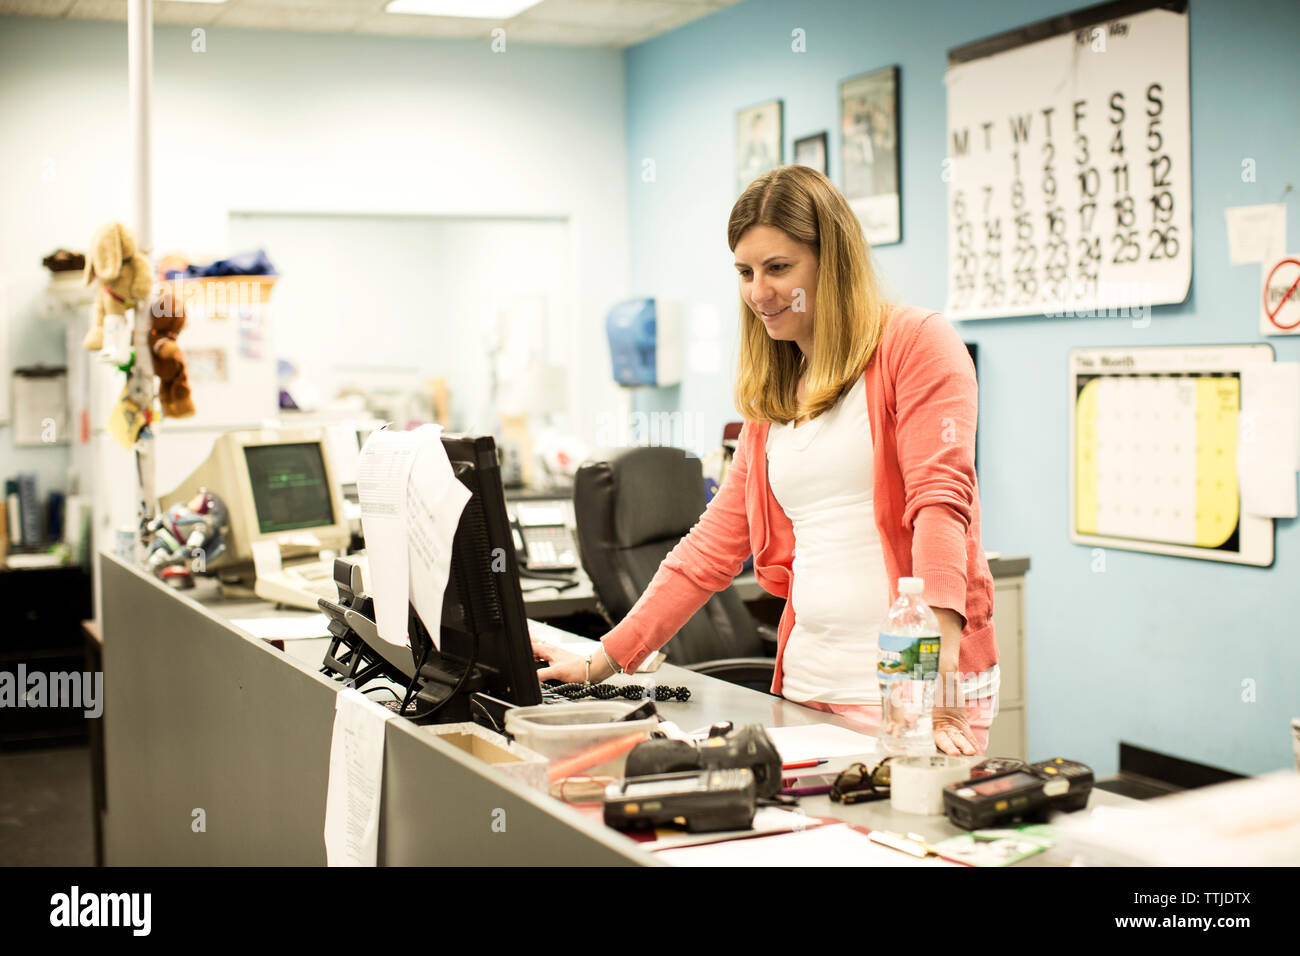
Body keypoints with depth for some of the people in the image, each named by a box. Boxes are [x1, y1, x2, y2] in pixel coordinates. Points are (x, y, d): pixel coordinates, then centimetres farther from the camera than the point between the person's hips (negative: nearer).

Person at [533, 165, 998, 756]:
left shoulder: (917, 344, -3)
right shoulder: (771, 395, 16)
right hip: (809, 683, 6)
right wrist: (604, 660, 11)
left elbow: (940, 497, -15)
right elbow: (719, 538, 16)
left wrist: (937, 665, -27)